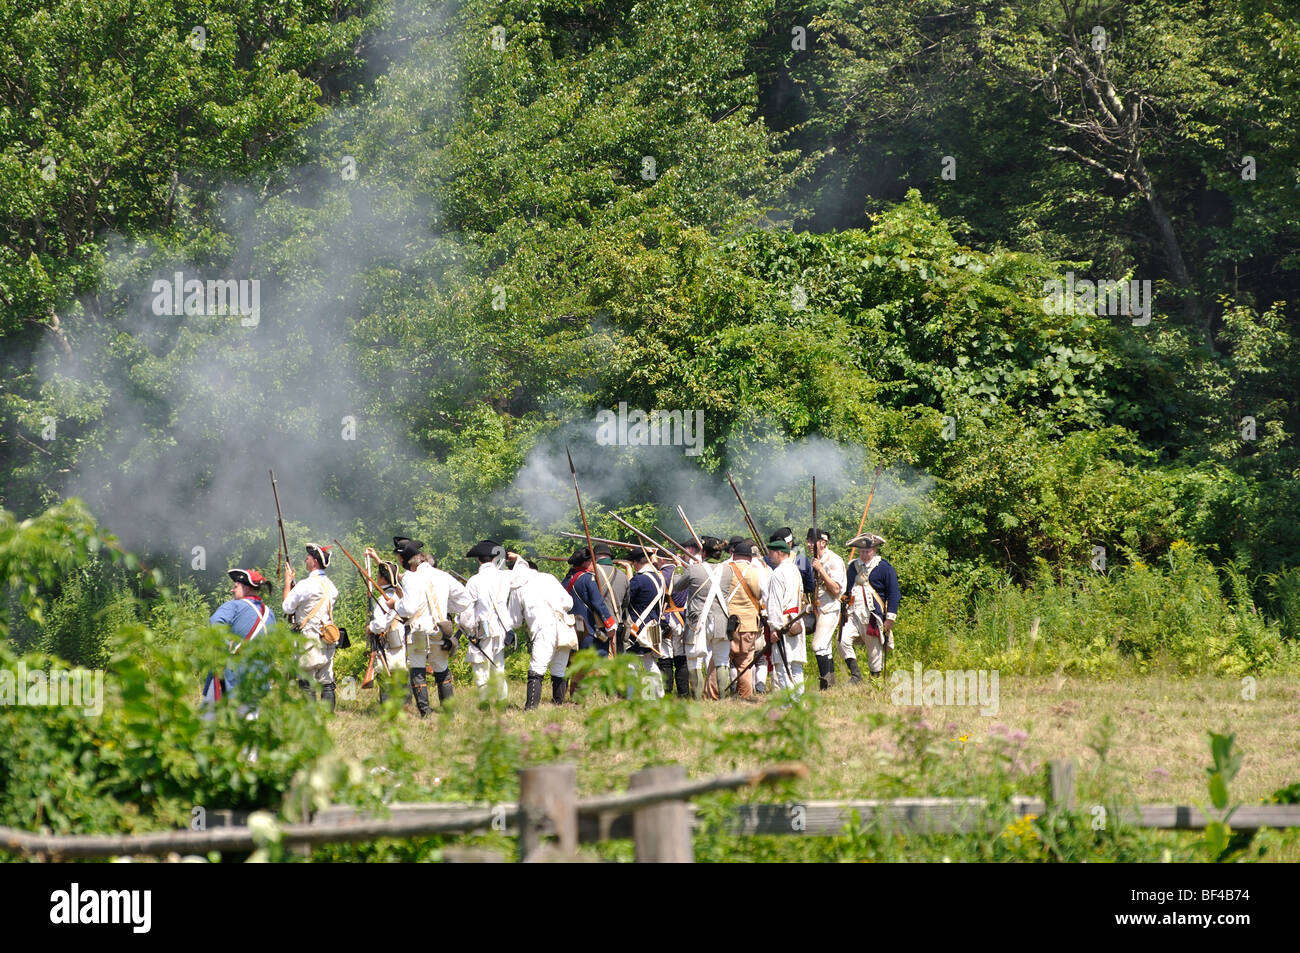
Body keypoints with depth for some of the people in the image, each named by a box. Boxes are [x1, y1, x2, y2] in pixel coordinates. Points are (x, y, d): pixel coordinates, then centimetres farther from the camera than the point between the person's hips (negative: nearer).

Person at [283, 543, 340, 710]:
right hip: (328, 641, 7)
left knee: (307, 684, -4)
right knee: (326, 683, 8)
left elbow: (287, 608, -4)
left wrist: (288, 583, 7)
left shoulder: (306, 585, -14)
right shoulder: (330, 586, 10)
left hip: (310, 641, -7)